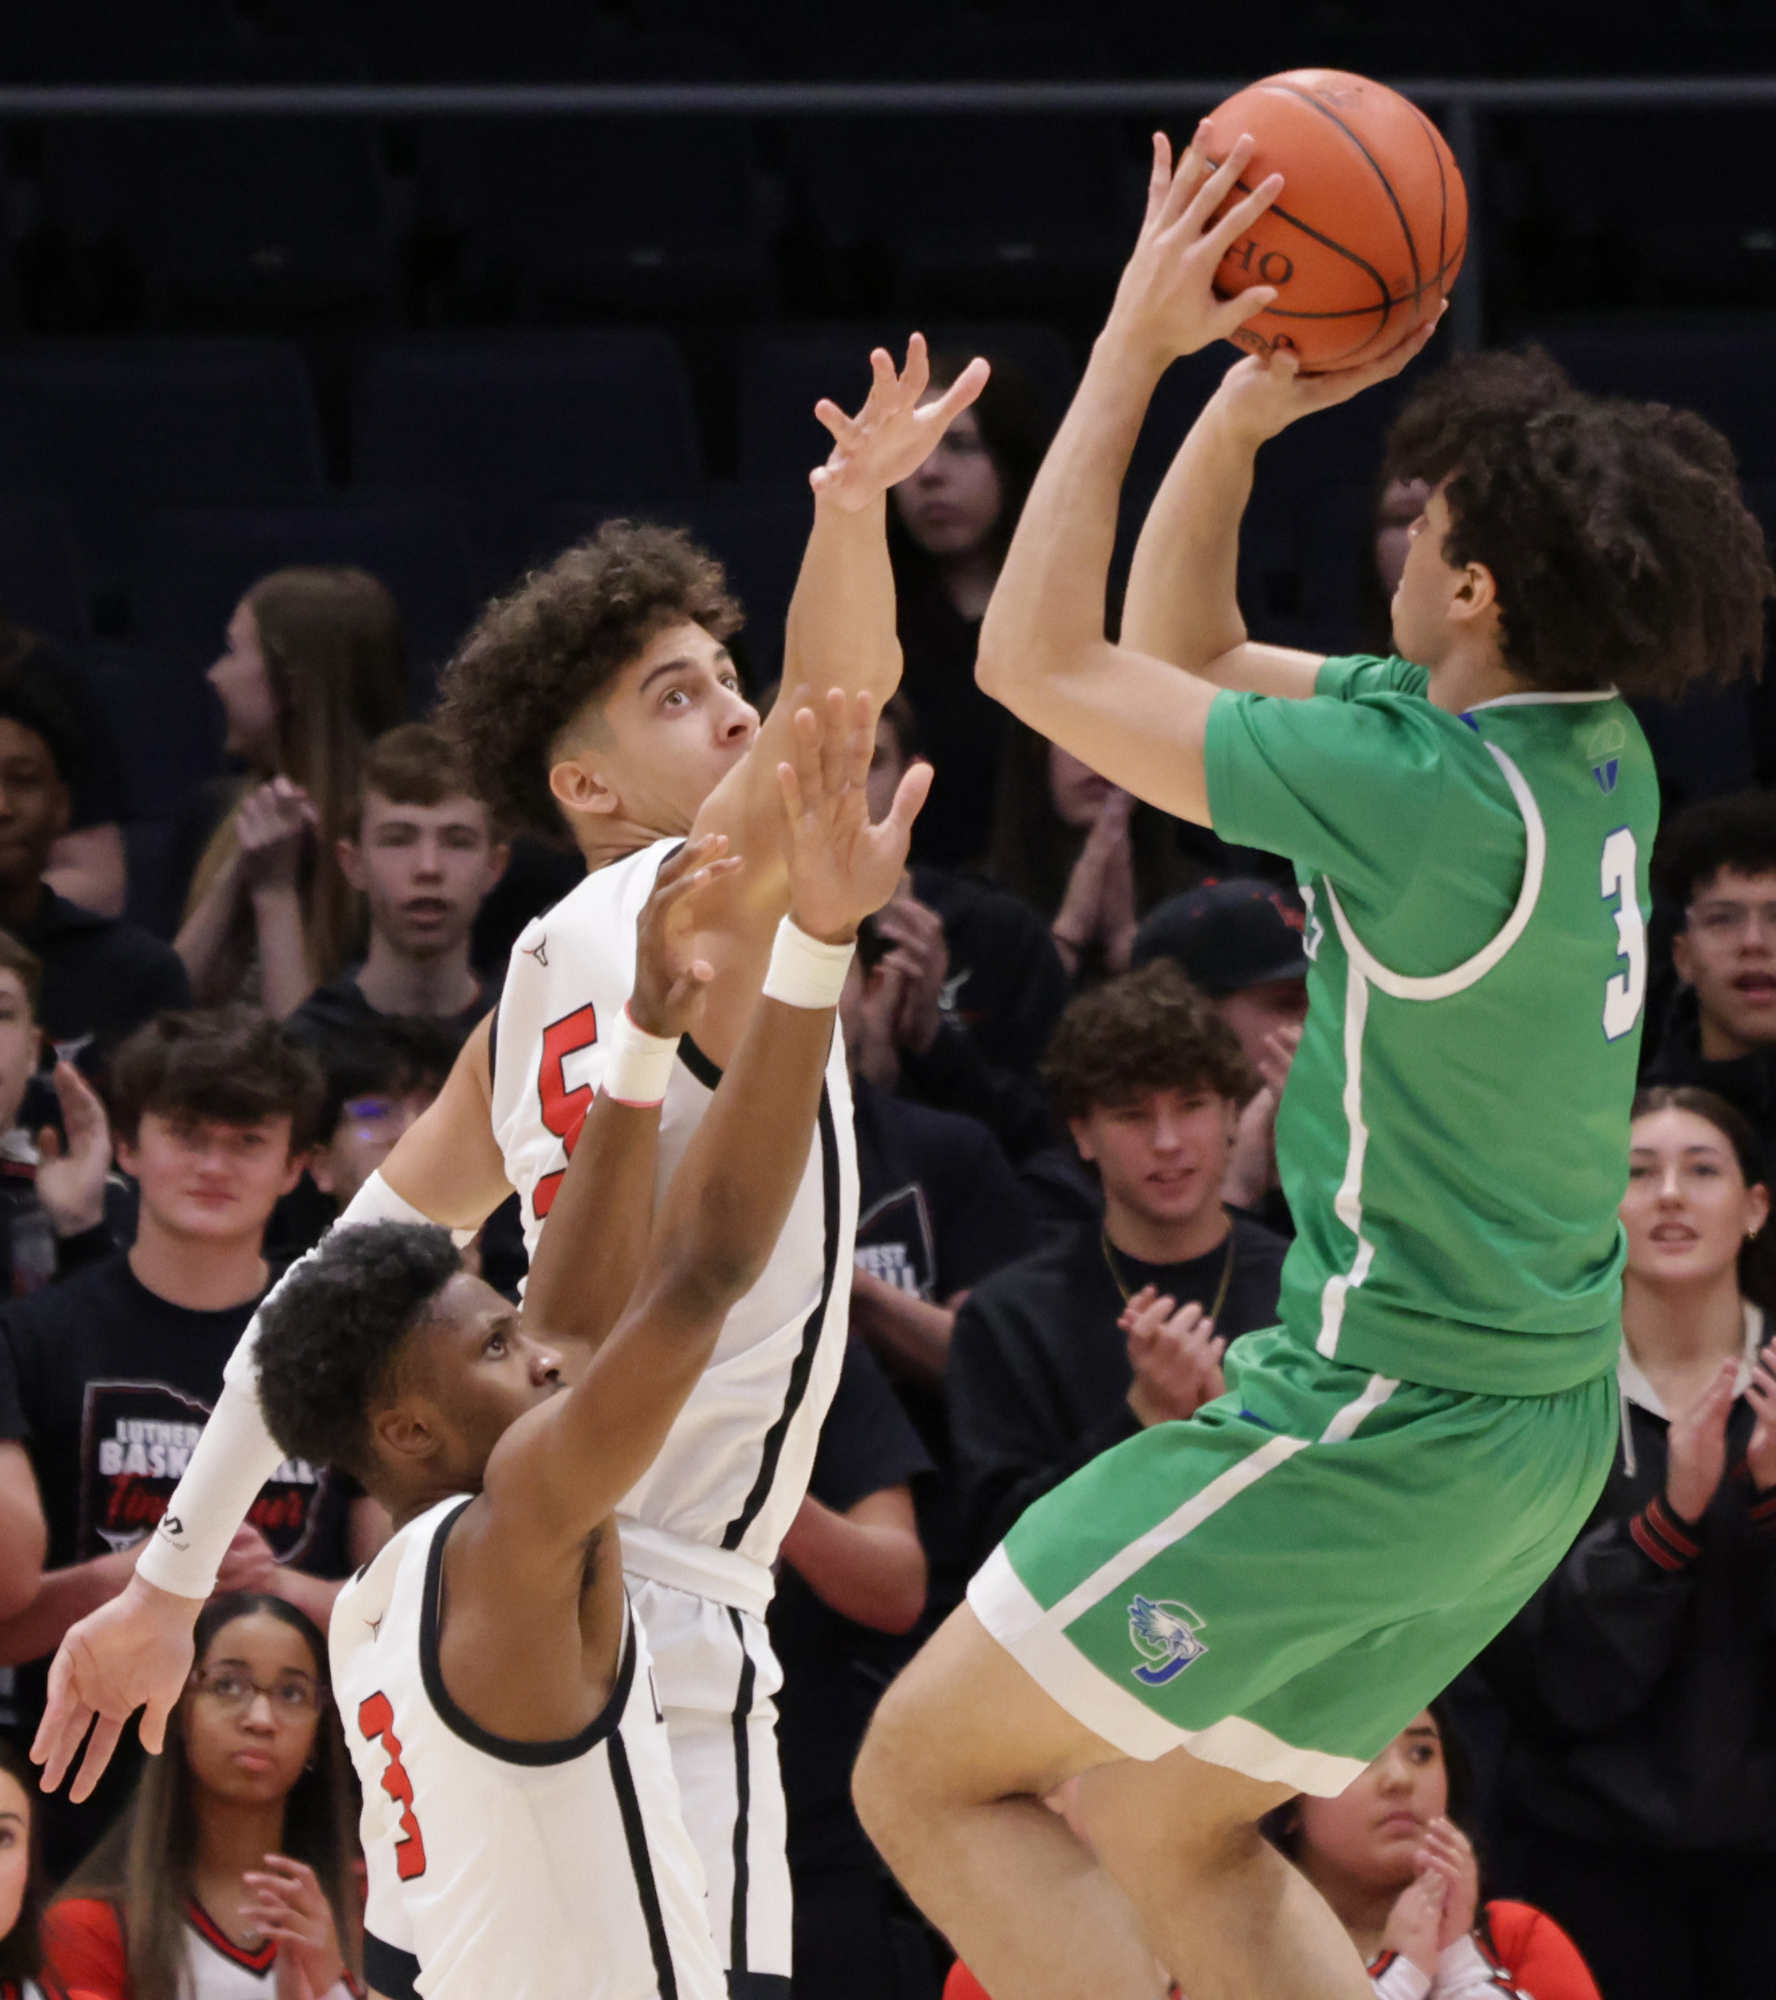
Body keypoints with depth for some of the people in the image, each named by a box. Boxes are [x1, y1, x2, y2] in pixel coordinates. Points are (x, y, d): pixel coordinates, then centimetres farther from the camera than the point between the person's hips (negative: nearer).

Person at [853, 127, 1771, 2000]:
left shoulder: (1433, 795, -24)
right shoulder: (1586, 748, 4)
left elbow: (1040, 662, -17)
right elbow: (1176, 654, 16)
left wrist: (1133, 348, -13)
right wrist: (1245, 406, 3)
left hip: (1378, 1417, -10)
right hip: (1543, 1426, 10)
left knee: (926, 1777, 0)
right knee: (1166, 1837, 21)